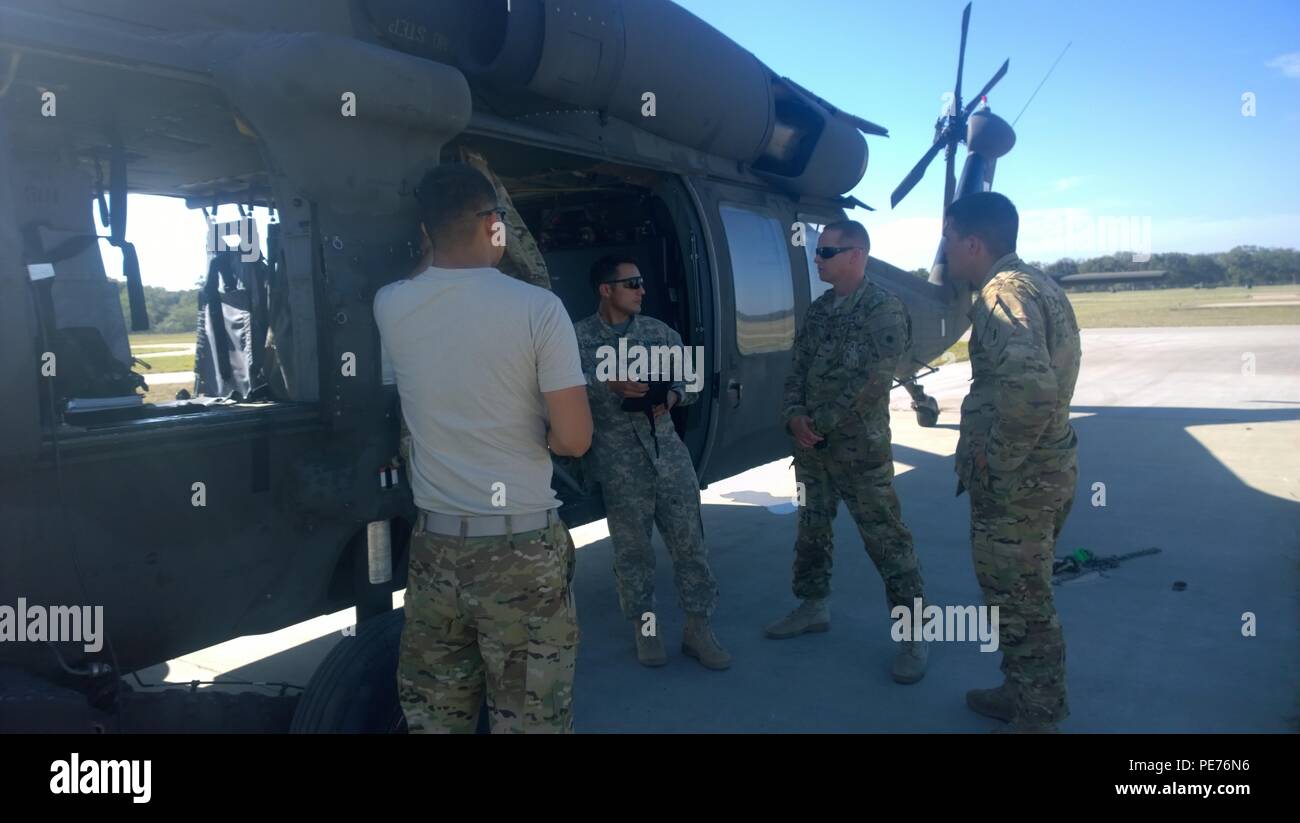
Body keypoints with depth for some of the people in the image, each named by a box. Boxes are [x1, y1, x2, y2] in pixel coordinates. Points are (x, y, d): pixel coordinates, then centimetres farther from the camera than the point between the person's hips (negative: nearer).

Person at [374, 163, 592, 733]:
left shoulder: (390, 307, -1)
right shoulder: (536, 308, -13)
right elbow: (573, 439, -13)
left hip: (434, 546, 4)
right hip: (523, 550, -4)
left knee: (432, 717, 18)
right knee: (530, 719, 10)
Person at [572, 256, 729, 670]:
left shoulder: (659, 331, 9)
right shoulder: (580, 337, -1)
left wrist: (673, 395, -11)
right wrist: (611, 386, -24)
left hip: (668, 452, 3)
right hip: (619, 462, -3)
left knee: (689, 541, 3)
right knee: (632, 547, 6)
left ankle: (698, 629, 14)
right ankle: (644, 628, 22)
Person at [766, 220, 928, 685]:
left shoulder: (883, 310, -11)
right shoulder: (818, 310, 11)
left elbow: (870, 381, -18)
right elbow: (797, 369, 10)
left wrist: (820, 423, -13)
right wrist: (794, 416, -7)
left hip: (860, 448, -7)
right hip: (810, 444, 7)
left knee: (885, 537, -3)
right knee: (811, 529, 17)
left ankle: (913, 633, 7)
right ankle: (813, 607, 34)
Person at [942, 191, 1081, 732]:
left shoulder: (1004, 292, -20)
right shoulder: (1034, 283, 13)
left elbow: (1031, 387, -35)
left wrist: (999, 459, -22)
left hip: (1016, 480, -10)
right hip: (1045, 465, 10)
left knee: (1018, 602, 4)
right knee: (1025, 595, 22)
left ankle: (1036, 716, 19)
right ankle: (1025, 696, 37)